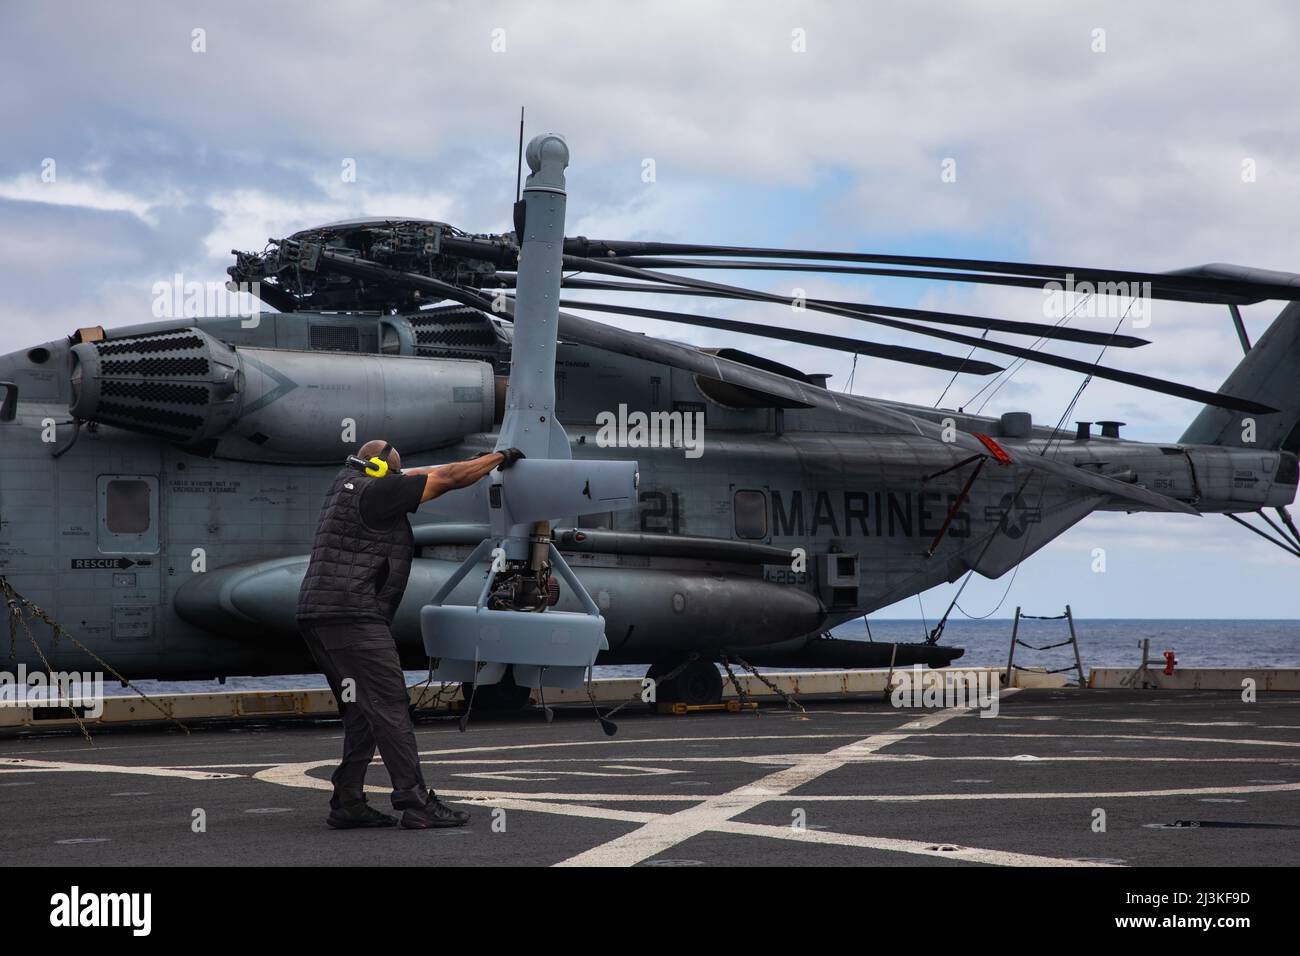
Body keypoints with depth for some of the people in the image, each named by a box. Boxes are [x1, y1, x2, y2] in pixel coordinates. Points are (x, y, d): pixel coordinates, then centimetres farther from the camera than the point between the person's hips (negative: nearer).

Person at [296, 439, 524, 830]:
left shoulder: (347, 483, 21)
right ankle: (416, 803, -12)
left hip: (317, 615, 10)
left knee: (363, 711, 12)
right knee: (389, 706, -10)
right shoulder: (376, 491, -5)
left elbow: (419, 475, 31)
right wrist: (498, 458, 10)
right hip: (352, 616, -10)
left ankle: (347, 804, 8)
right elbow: (446, 479, -3)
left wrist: (476, 464, 30)